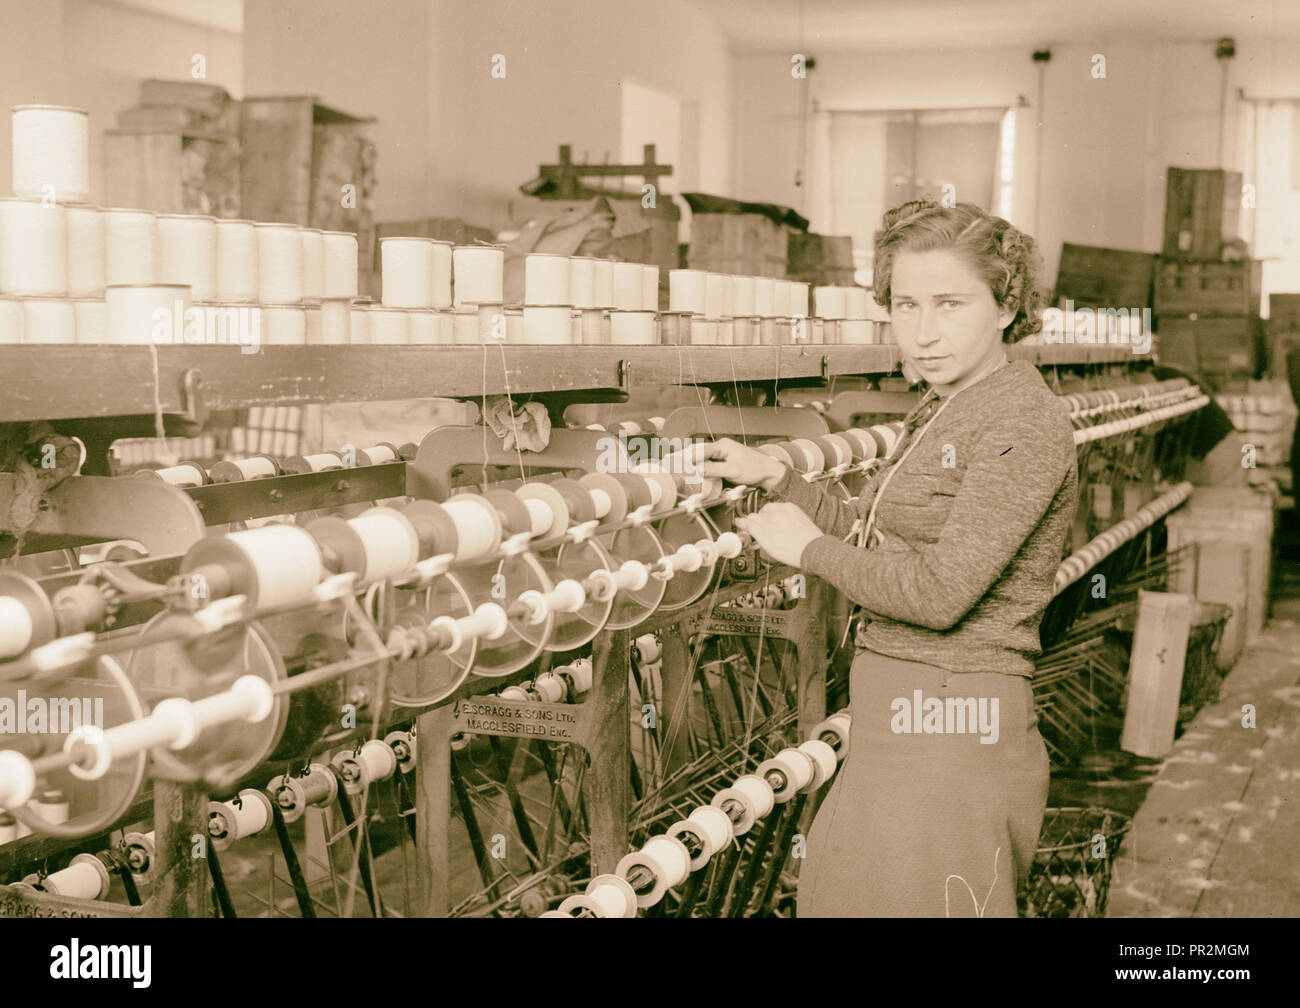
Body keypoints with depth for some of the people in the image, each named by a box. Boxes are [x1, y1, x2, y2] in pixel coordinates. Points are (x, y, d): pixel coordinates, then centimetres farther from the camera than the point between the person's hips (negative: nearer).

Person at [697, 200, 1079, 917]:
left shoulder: (1021, 422, -17)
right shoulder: (941, 412, 13)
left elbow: (940, 592, -23)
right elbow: (876, 541, 22)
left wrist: (809, 547, -11)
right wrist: (775, 480, 15)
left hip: (950, 733, -9)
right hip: (897, 725, 9)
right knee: (831, 895, 18)